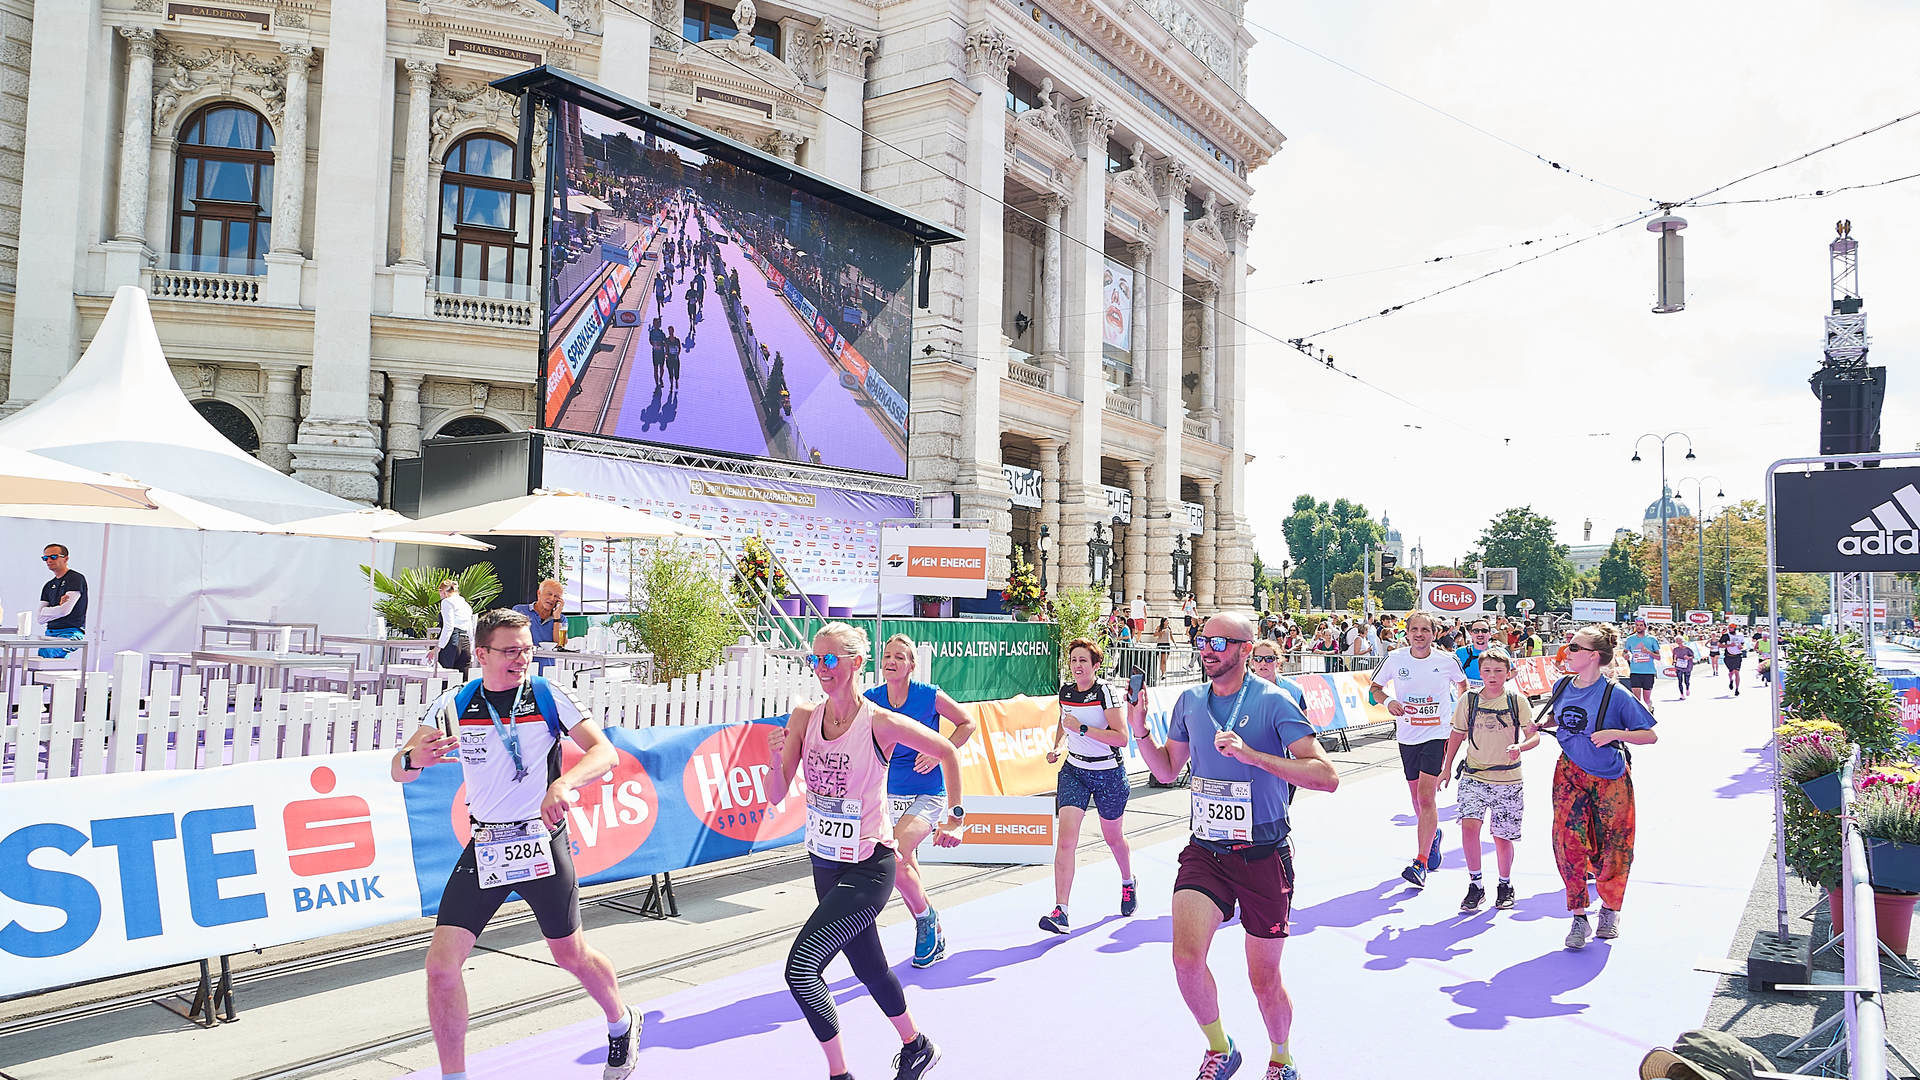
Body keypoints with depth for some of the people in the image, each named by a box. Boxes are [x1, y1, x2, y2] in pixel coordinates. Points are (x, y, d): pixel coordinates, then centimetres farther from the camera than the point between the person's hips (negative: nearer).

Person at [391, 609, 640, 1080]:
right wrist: (415, 757, -27)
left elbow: (604, 751, -12)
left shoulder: (548, 695, -7)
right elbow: (400, 772, -2)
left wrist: (563, 783, -32)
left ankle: (622, 1025, 40)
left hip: (543, 842, -2)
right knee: (441, 962, -10)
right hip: (484, 846, 2)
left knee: (571, 954, 10)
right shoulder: (454, 704, -2)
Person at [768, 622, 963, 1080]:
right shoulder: (803, 717, -3)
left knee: (800, 967, -17)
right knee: (868, 966, 21)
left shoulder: (880, 723, -17)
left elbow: (947, 753, -3)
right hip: (824, 863, 6)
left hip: (868, 869, -6)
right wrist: (777, 757, -21)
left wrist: (955, 817, 0)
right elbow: (777, 795, -2)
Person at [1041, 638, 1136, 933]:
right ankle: (1060, 911, -16)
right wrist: (1057, 747, 7)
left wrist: (1082, 729, -27)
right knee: (1065, 838, -14)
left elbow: (1121, 738, -23)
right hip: (1074, 770, 3)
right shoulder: (1065, 690, -1)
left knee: (1113, 838, 16)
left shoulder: (1105, 692, -17)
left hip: (1109, 773, -3)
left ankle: (1128, 882, 48)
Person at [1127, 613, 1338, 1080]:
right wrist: (1139, 730, 0)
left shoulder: (1273, 701, -11)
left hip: (1263, 857, -3)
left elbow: (1326, 776, -19)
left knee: (1264, 981, 9)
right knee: (1187, 957, -18)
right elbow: (1167, 771, 17)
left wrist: (1252, 755, -28)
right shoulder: (1190, 701, 4)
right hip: (1203, 852, 3)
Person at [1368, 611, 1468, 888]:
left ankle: (1420, 863, -14)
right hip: (1407, 736, 3)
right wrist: (1388, 701, -11)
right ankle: (1433, 835, 45)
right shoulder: (1396, 659, -3)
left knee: (1426, 795, -15)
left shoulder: (1446, 660, -5)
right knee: (1417, 796, 14)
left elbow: (1462, 684, 15)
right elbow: (1374, 687, 8)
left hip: (1437, 734, -3)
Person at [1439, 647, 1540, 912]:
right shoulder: (1469, 700, -1)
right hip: (1473, 777, 1)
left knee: (1502, 837, 6)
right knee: (1469, 825, -18)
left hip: (1508, 779, 0)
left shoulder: (1518, 701, -4)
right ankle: (1475, 885, -5)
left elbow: (1534, 736, -4)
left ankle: (1505, 884, 31)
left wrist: (1520, 746, -27)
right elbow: (1457, 734, 11)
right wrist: (1447, 767, 13)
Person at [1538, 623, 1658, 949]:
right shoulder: (1562, 687, -2)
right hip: (1571, 774, 3)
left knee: (1612, 849, 6)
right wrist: (1541, 724, -1)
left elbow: (1651, 736, -13)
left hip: (1610, 779, -3)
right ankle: (1579, 918, 5)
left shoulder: (1615, 695, -17)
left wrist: (1615, 733, -27)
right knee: (1569, 843, -5)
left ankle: (1610, 909, 32)